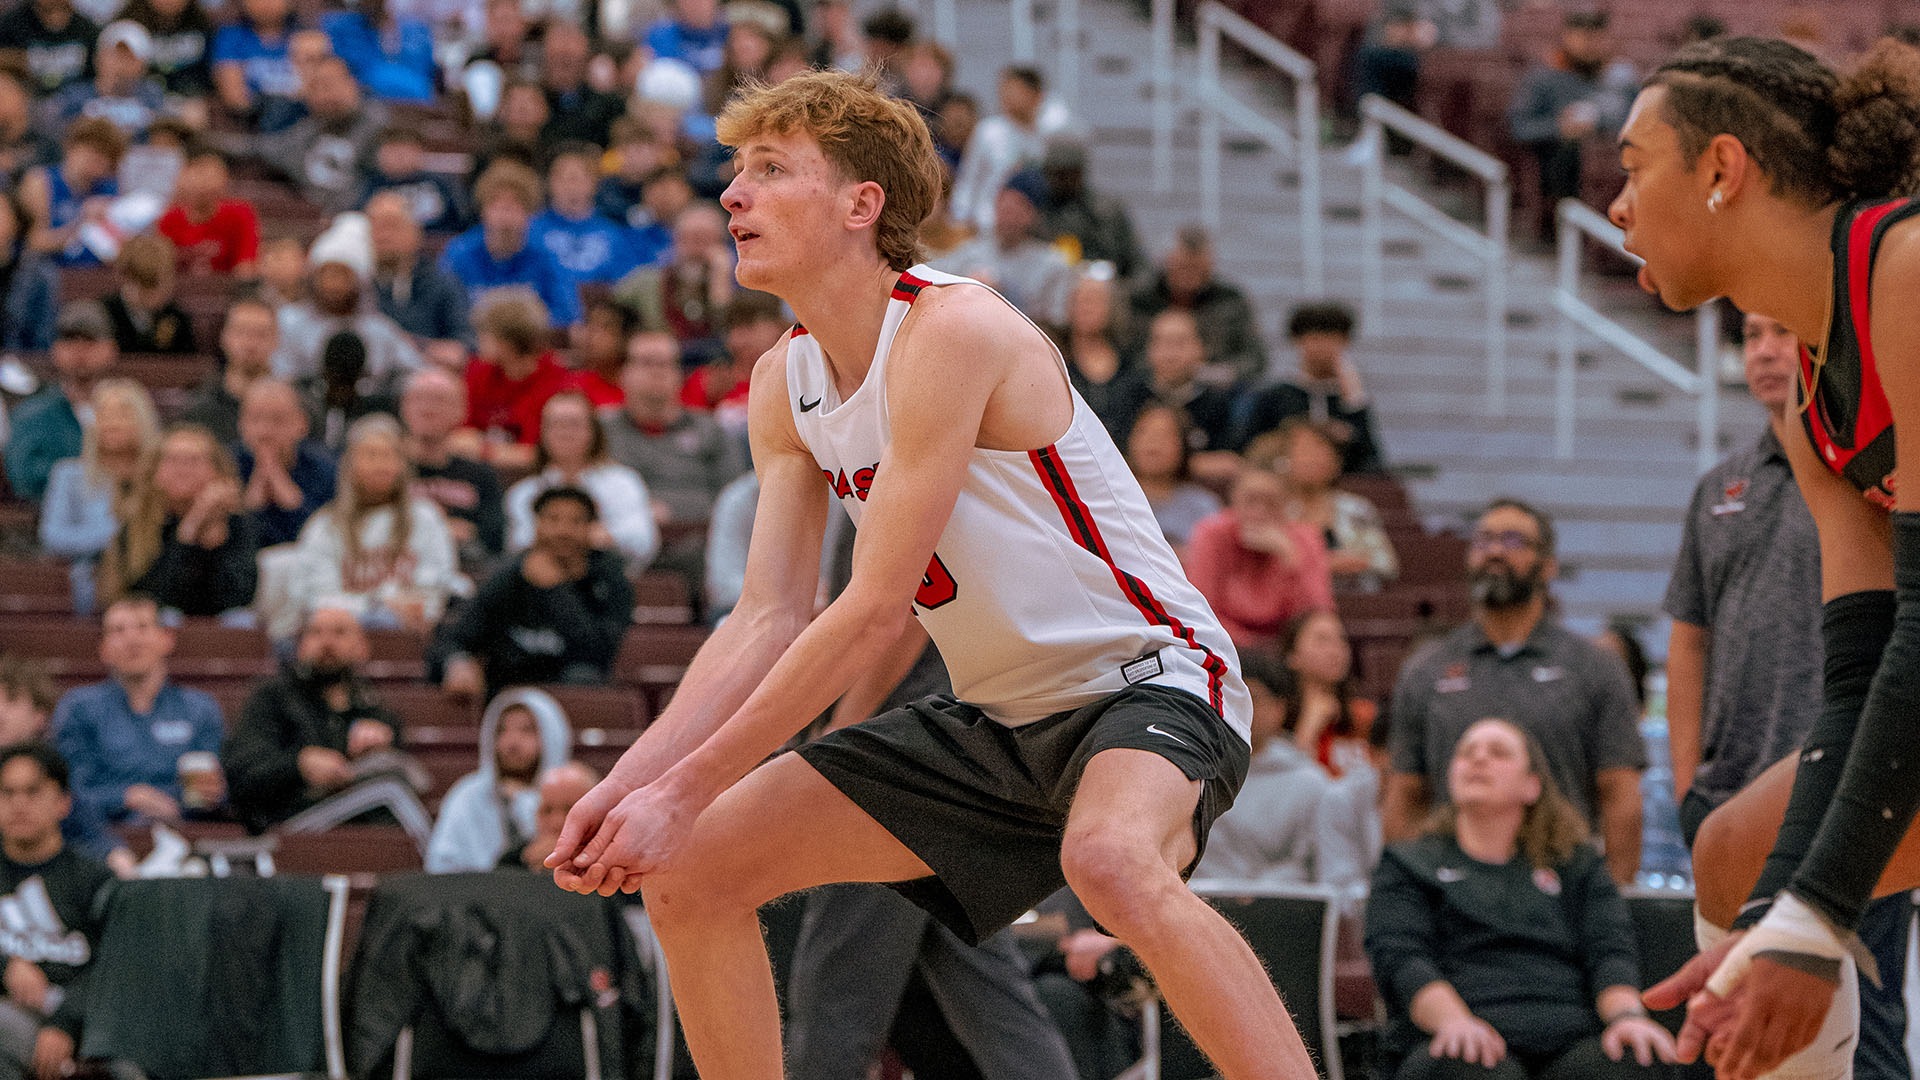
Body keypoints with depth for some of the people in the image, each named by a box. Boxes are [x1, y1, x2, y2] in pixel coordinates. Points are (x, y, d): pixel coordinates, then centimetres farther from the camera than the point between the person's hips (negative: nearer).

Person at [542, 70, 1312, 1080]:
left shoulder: (952, 331, -23)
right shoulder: (785, 383, 3)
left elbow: (872, 612, -25)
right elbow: (769, 619, 1)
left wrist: (686, 790, -23)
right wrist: (627, 783, -14)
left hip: (1142, 679, -9)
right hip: (994, 718, 9)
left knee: (1109, 862, -41)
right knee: (689, 874, 2)